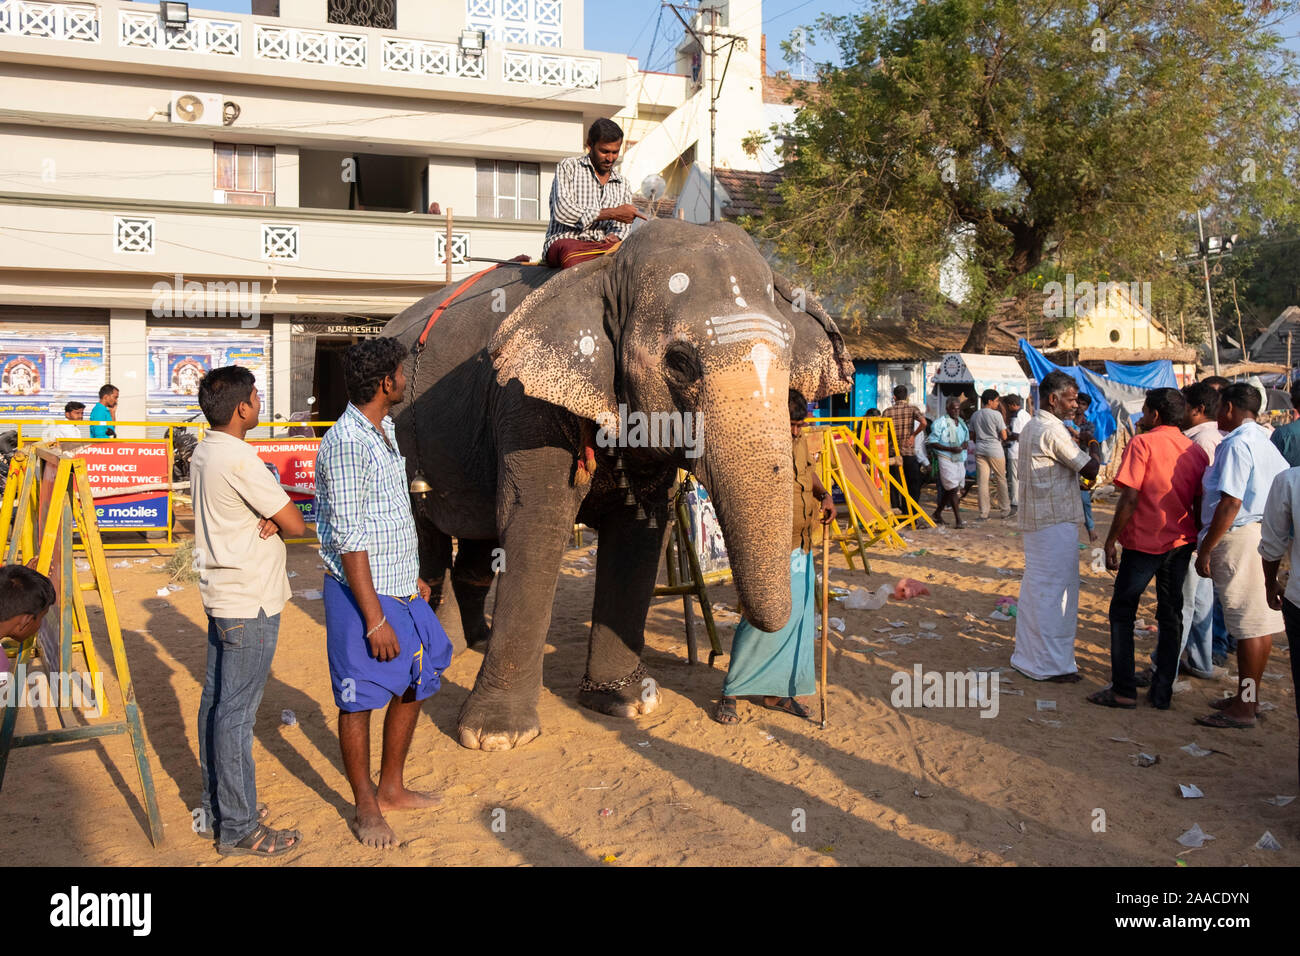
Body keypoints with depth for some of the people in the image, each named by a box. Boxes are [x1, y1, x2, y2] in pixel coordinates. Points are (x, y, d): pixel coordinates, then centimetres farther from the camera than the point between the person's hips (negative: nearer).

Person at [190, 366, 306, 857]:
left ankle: (215, 808, 28)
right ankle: (238, 829, 5)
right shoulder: (239, 459, -20)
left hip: (220, 595, 10)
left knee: (215, 701, 16)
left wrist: (268, 519, -8)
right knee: (237, 712, -3)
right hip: (250, 602, -10)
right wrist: (279, 520, 3)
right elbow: (295, 524, -18)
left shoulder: (204, 453, 9)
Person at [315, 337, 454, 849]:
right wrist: (375, 619, -22)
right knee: (360, 700, 4)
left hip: (400, 590, 9)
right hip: (361, 595, -9)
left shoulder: (386, 431, 10)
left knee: (413, 685, 17)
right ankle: (366, 808, 20)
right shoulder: (345, 442, -19)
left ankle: (391, 788, 33)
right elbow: (349, 539, -22)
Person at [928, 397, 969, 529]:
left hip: (959, 459, 7)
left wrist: (963, 446, 0)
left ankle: (937, 513, 27)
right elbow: (932, 443, -11)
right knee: (953, 488, -11)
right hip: (945, 459, -7)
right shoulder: (940, 423, -7)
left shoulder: (962, 423, 15)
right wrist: (950, 449, -20)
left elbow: (966, 440, 26)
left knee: (949, 490, 11)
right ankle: (958, 519, -9)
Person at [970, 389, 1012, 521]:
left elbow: (972, 435, 14)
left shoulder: (974, 416, 7)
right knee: (1001, 480, 10)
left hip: (980, 450, 4)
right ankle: (1006, 510, 18)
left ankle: (983, 513, 2)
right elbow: (1004, 436, -9)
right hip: (995, 450, -4)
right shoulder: (996, 415, -10)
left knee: (982, 482, 2)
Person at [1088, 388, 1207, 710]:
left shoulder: (1143, 443, -12)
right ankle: (1162, 692, 16)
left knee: (1122, 611, 6)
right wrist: (1196, 540, 20)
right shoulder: (1196, 450, 5)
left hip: (1145, 541, -5)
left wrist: (1111, 540, -11)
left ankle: (1123, 691, 5)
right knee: (1171, 615, 12)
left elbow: (1130, 497, -18)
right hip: (1181, 542, 5)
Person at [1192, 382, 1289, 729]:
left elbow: (1230, 503, -22)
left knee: (1248, 623, -4)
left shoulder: (1237, 444, -16)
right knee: (1261, 620, 14)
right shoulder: (1265, 442, 13)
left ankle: (1243, 708, 2)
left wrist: (1206, 549, -18)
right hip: (1263, 535, 10)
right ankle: (1250, 695, 25)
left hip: (1238, 537, -10)